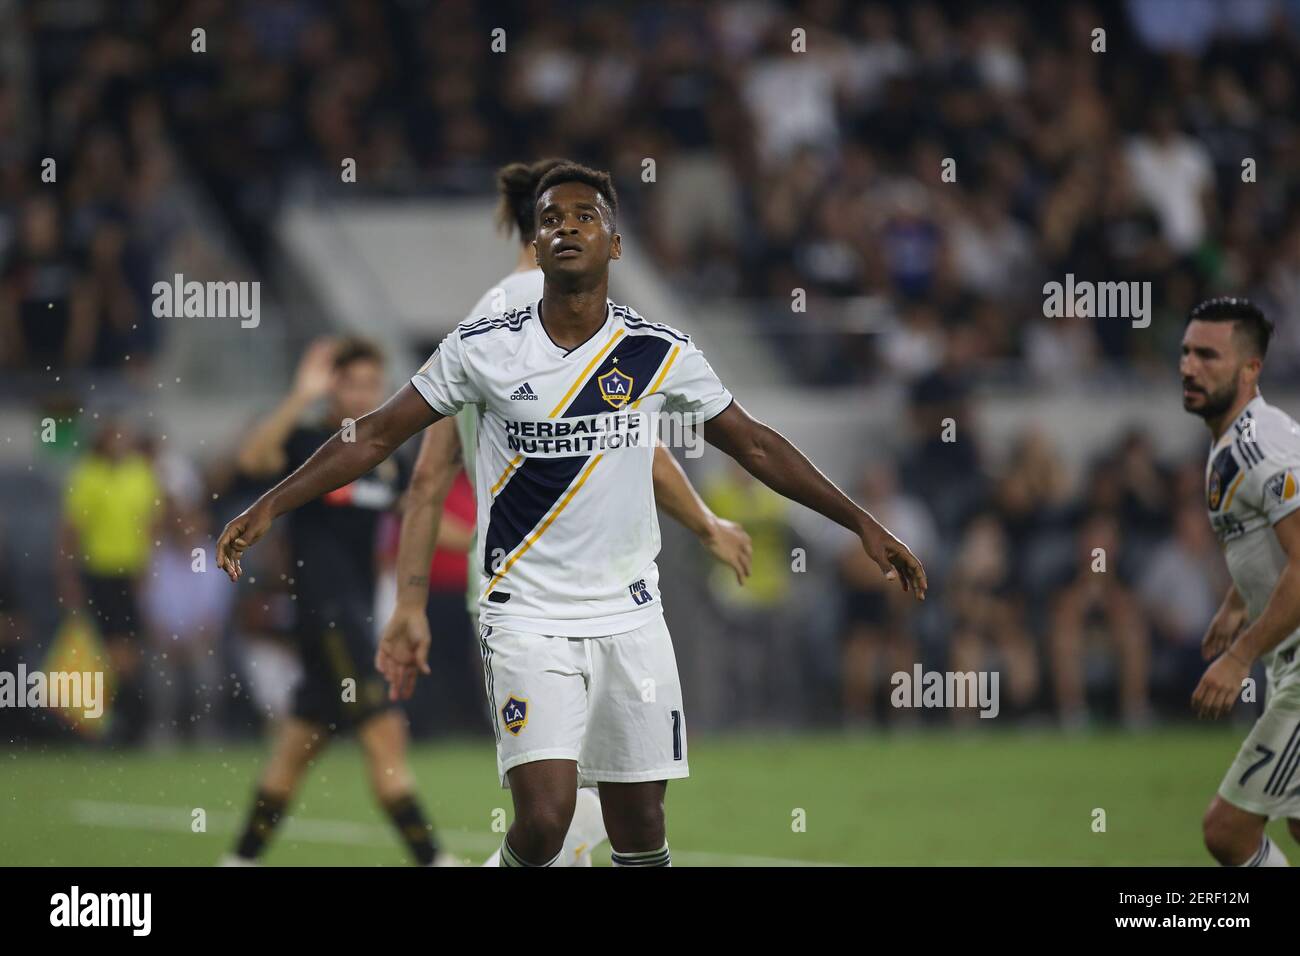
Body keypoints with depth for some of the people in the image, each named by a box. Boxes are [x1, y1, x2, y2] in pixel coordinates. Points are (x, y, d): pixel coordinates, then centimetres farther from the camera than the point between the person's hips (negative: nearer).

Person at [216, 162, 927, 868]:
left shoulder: (660, 353, 1)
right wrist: (270, 507, -5)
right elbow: (376, 437, 3)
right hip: (527, 617, -2)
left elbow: (754, 446, 12)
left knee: (641, 832, 2)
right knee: (544, 818, -18)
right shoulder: (482, 349, -4)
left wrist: (862, 524, 12)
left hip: (630, 618, 2)